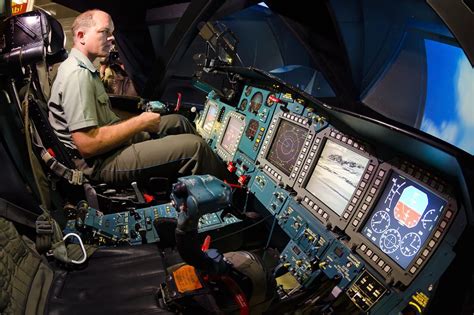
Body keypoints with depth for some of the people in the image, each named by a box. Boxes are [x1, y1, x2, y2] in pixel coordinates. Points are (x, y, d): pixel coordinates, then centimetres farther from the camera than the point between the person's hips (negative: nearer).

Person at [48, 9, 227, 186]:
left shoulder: (81, 68, 12)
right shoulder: (78, 74, -21)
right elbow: (87, 145, -27)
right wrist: (140, 123, -20)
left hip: (112, 139, 11)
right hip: (101, 162, -11)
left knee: (178, 122, 14)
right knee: (195, 147, -17)